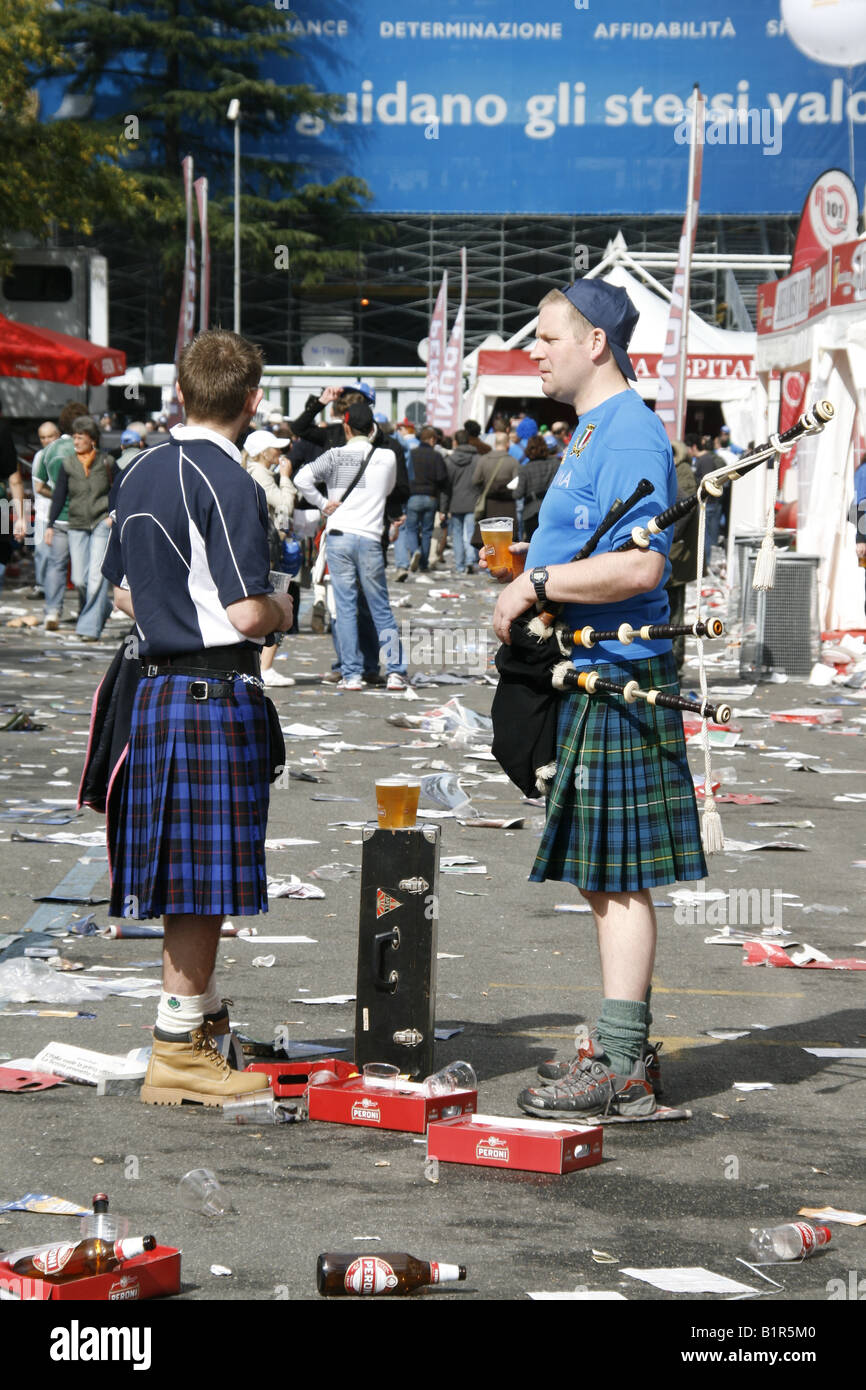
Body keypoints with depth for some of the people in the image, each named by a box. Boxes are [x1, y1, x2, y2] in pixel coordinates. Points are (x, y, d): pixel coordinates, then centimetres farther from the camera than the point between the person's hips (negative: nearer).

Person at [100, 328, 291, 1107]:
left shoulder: (140, 475, 12)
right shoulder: (228, 483, -14)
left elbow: (126, 595, 18)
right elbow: (248, 614, -19)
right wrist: (284, 611, 1)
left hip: (157, 684, 8)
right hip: (217, 692, -8)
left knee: (187, 868, 16)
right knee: (206, 874, -4)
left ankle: (201, 1011, 27)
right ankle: (178, 1049, -1)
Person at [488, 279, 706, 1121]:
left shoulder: (631, 435, -14)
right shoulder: (591, 432, 18)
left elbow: (641, 566, -24)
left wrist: (538, 584, -17)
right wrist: (531, 588, 12)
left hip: (615, 683, -10)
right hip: (586, 679, 10)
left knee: (618, 877, -7)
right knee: (602, 877, 14)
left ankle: (621, 1071, -4)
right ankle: (624, 1050, 22)